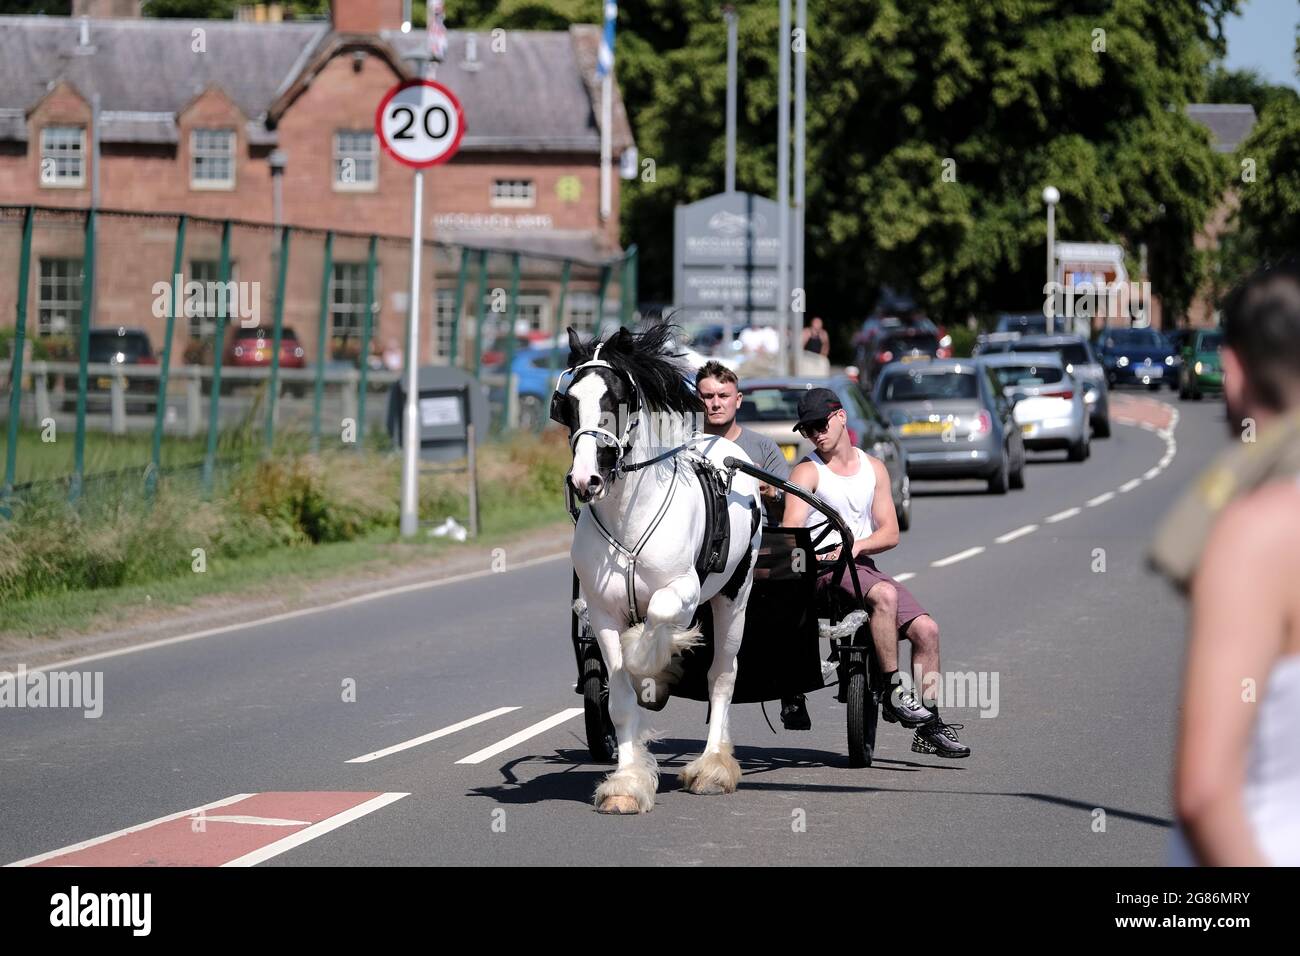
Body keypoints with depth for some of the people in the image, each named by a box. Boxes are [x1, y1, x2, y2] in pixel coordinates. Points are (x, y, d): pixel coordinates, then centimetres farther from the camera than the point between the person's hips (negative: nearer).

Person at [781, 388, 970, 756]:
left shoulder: (873, 468, 16)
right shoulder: (807, 471, 1)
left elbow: (890, 533, 8)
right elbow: (791, 531, -13)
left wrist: (857, 545, -12)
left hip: (862, 566, 5)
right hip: (823, 571, -5)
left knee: (926, 629, -11)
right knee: (884, 594, -34)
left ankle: (929, 727, -5)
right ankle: (894, 693, -29)